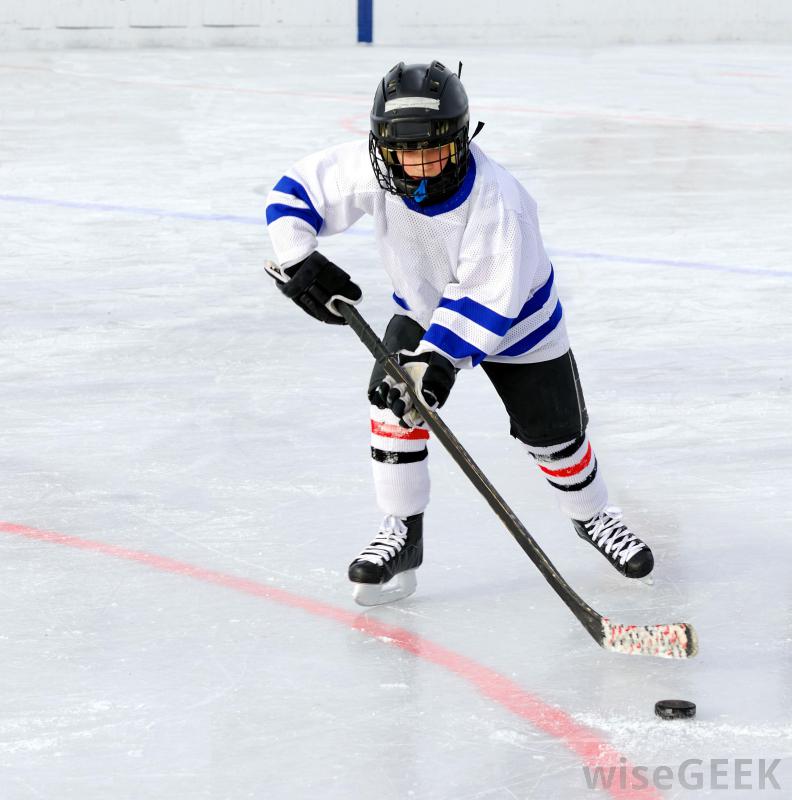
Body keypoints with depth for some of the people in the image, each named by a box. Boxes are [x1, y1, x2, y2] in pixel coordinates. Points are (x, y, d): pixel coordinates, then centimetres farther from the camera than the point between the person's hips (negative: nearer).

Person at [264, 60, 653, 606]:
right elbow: (297, 192, -15)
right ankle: (401, 534, -3)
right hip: (424, 306, 4)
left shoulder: (497, 201, -39)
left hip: (514, 317, -3)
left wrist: (437, 360, -43)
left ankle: (593, 515, 34)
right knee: (393, 403, -17)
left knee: (554, 432, 4)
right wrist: (298, 261, -28)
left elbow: (486, 299, -38)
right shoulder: (372, 171, -27)